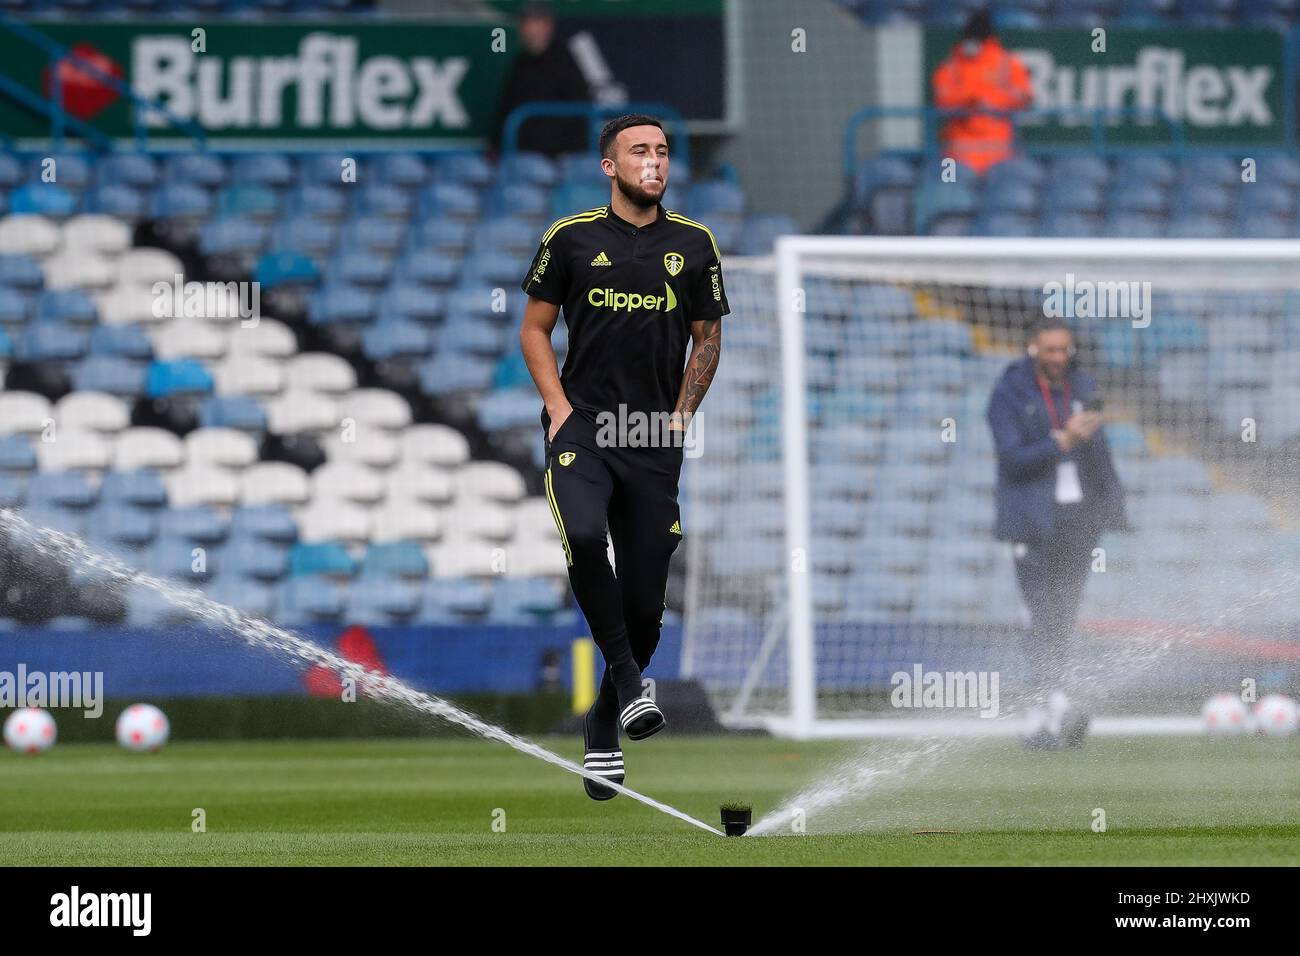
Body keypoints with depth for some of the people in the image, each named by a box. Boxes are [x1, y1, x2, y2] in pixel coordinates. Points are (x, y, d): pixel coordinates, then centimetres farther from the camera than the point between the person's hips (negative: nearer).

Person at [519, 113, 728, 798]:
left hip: (654, 439, 2)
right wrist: (561, 408, -3)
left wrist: (679, 418, 3)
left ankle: (601, 731, 18)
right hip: (582, 426, -2)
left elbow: (707, 340, 15)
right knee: (583, 536, -31)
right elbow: (534, 329, 9)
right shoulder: (571, 239, 3)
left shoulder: (693, 245, 7)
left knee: (645, 598, 1)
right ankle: (624, 672, -16)